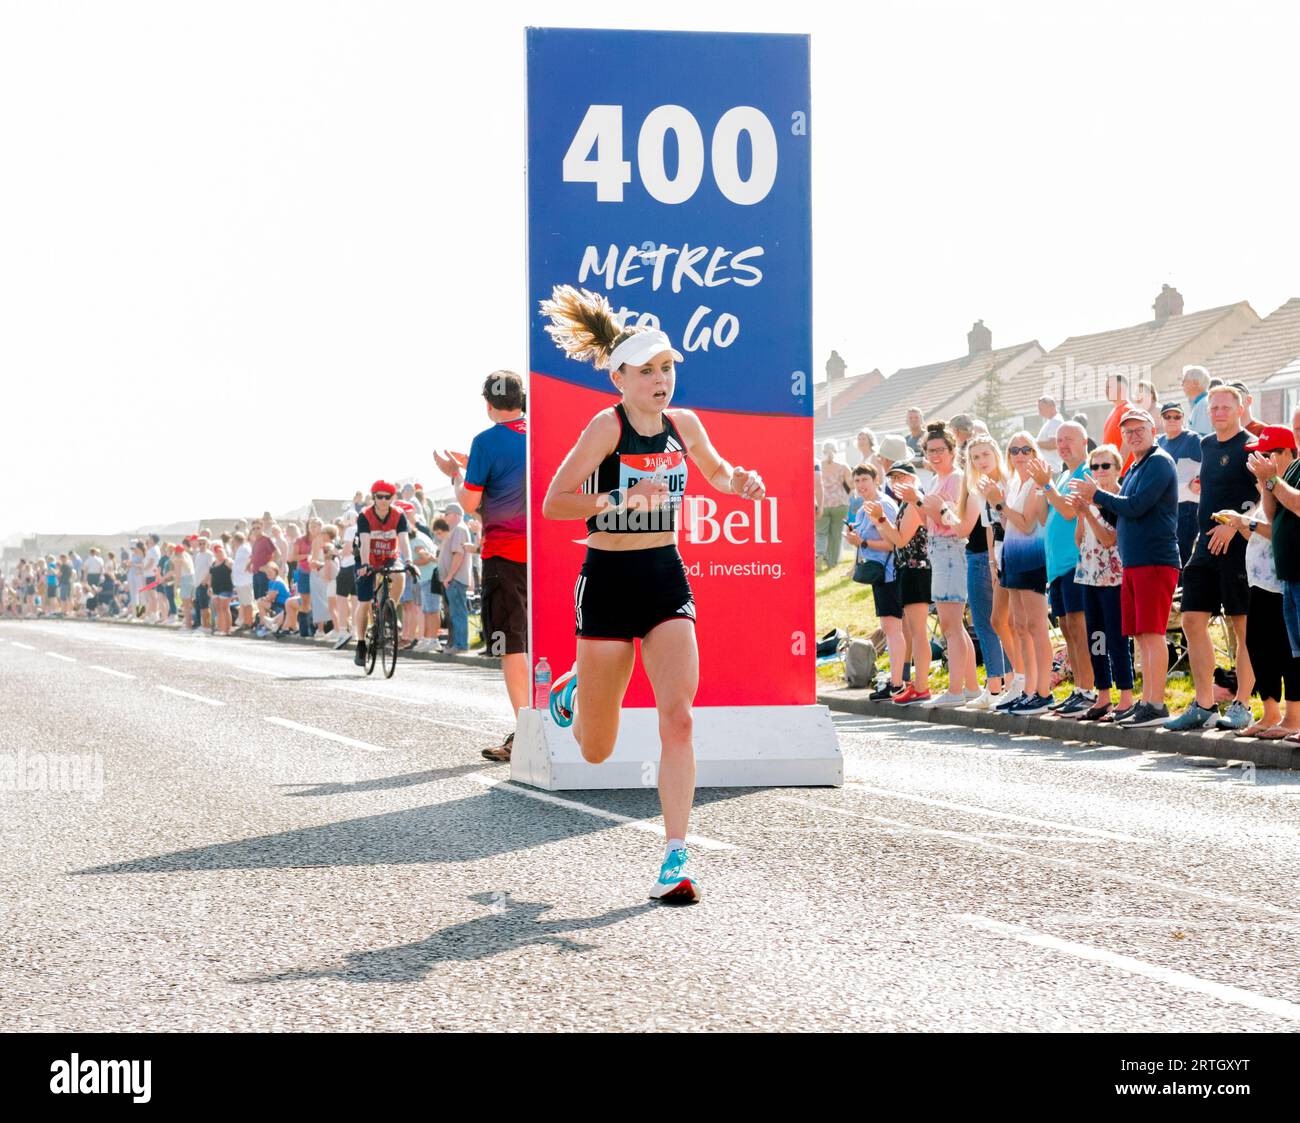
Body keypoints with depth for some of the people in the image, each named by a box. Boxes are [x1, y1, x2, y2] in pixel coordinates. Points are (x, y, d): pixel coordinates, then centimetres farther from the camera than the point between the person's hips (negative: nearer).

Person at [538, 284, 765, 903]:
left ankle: (675, 858, -11)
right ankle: (573, 689, 44)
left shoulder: (684, 424, 3)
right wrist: (623, 499, -29)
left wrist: (741, 480, 2)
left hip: (666, 579, 4)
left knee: (677, 717, -16)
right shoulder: (606, 425, -13)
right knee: (596, 751, 7)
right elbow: (553, 503, -17)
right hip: (608, 580, -3)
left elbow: (716, 471, 25)